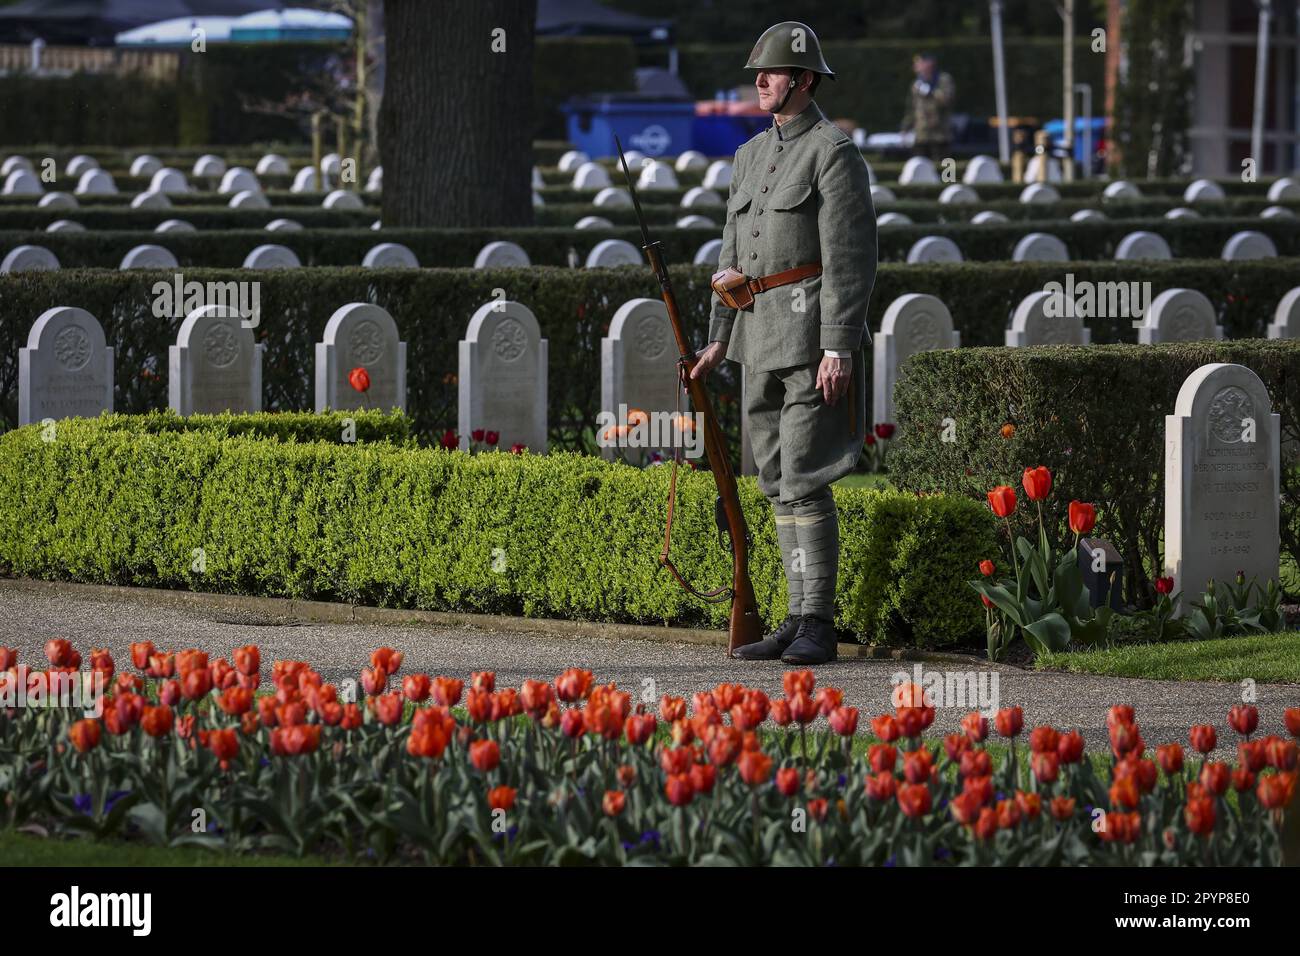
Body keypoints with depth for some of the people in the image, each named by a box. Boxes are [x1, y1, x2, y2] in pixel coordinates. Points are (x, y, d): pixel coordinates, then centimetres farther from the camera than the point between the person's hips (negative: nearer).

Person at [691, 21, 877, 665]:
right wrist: (718, 340, 14)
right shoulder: (751, 157, 16)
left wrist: (839, 348, -21)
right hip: (761, 335, 9)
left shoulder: (834, 153, -9)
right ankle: (799, 622, 12)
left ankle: (818, 629, -8)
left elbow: (849, 257, -15)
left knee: (804, 481, -11)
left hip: (813, 331, -9)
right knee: (778, 483, 8)